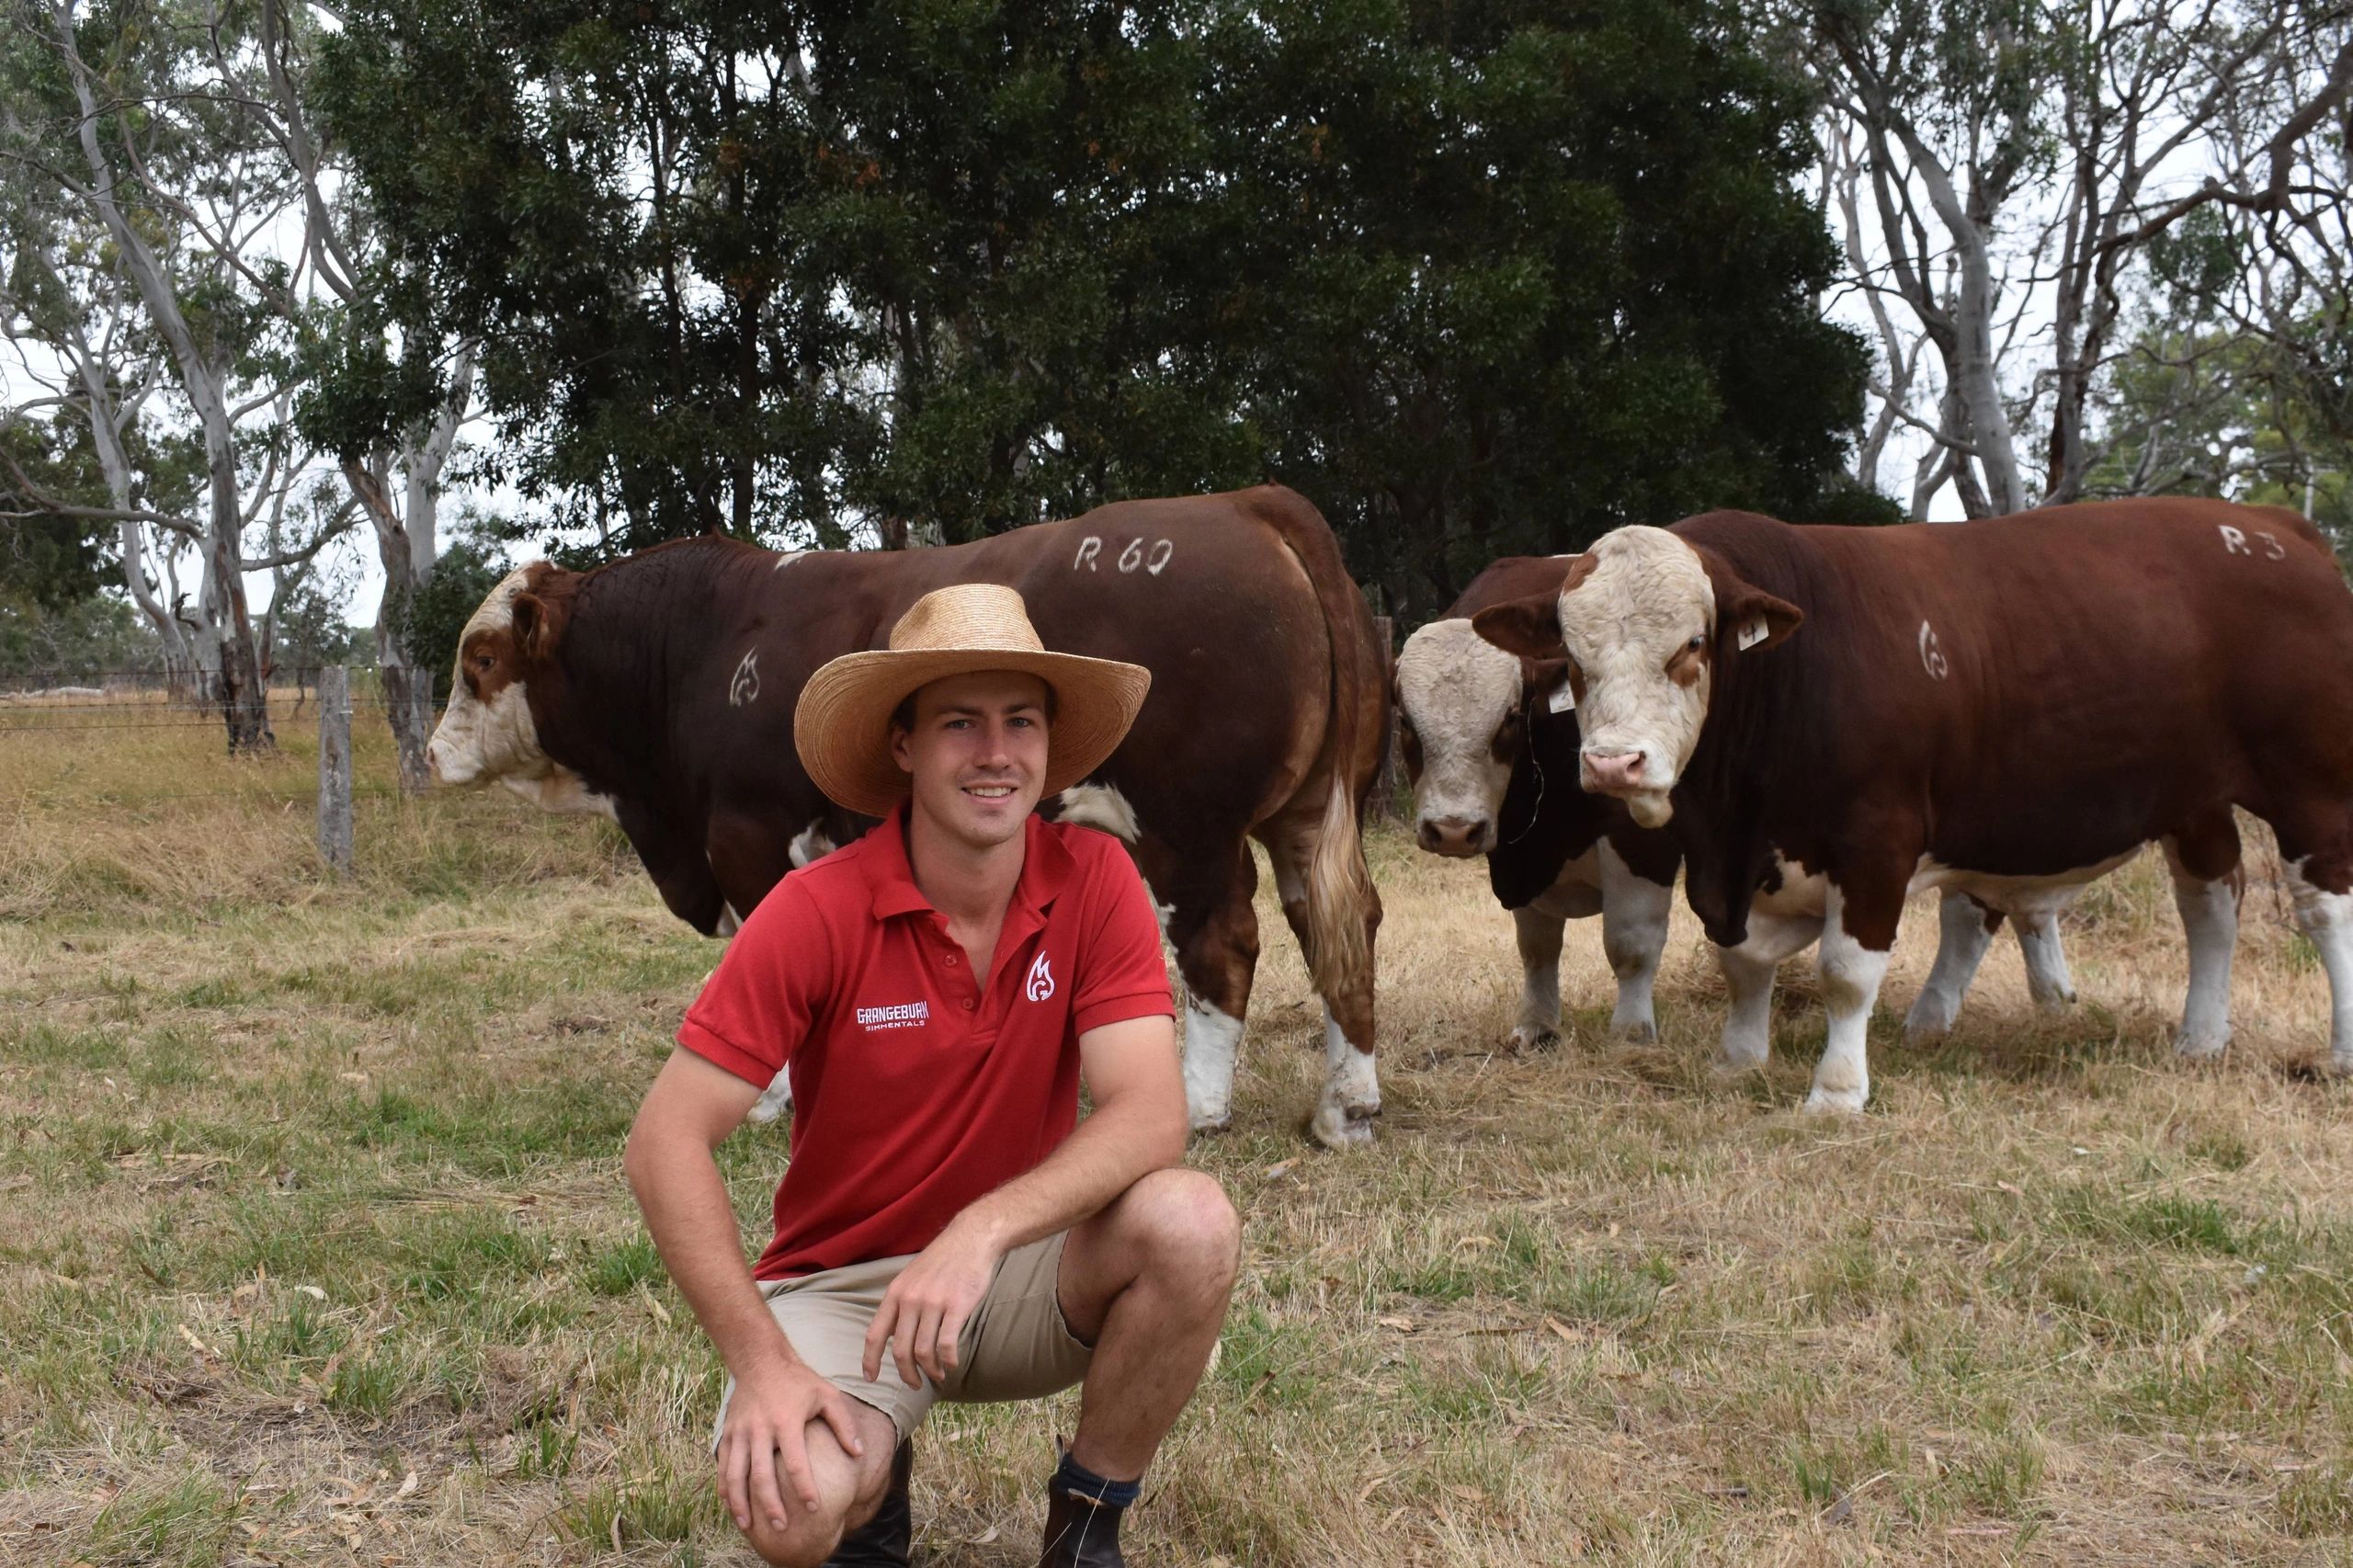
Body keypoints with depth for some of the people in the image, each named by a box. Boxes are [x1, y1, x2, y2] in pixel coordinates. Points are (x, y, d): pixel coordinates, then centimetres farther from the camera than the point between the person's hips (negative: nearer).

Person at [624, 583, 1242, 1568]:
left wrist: (982, 1230, -36)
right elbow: (665, 1141, -18)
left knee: (1191, 1223, -28)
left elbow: (1151, 1115, -21)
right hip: (842, 1283, -2)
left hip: (1019, 1272, 2)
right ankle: (871, 1476, 8)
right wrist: (761, 1358, -29)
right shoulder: (818, 913, -17)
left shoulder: (1094, 883, -10)